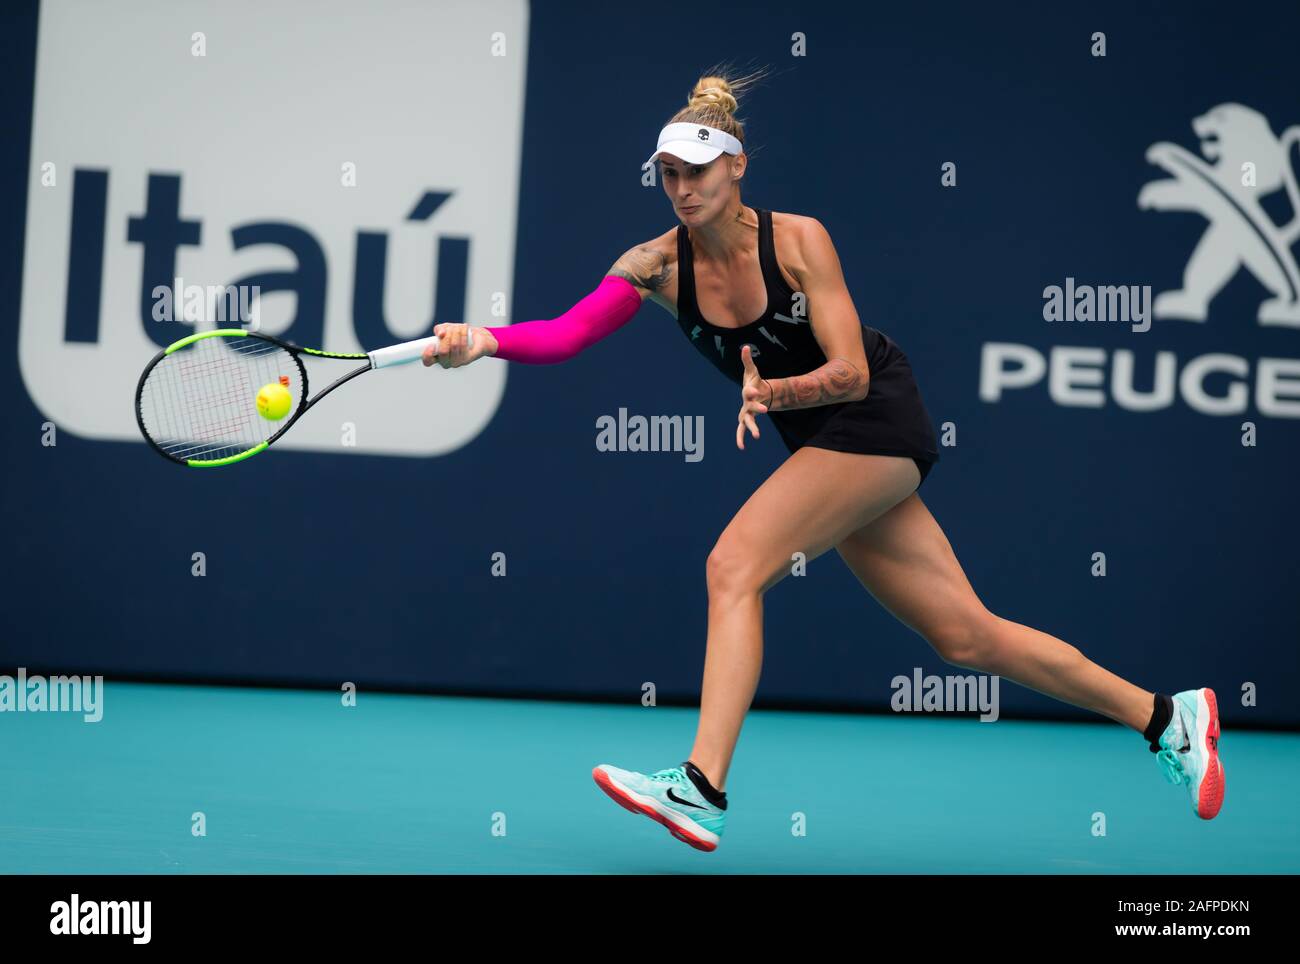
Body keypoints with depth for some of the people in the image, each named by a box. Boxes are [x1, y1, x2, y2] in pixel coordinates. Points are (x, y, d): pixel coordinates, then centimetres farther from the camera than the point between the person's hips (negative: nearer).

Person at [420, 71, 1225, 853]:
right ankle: (1167, 716, 19)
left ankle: (702, 790, -27)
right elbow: (565, 336, -15)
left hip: (879, 422, -6)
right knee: (966, 636, 8)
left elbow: (851, 375, -20)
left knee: (733, 565, -23)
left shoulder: (798, 240, -17)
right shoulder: (659, 264, -4)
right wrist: (486, 342, -32)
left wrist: (772, 392, -36)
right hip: (820, 442, 6)